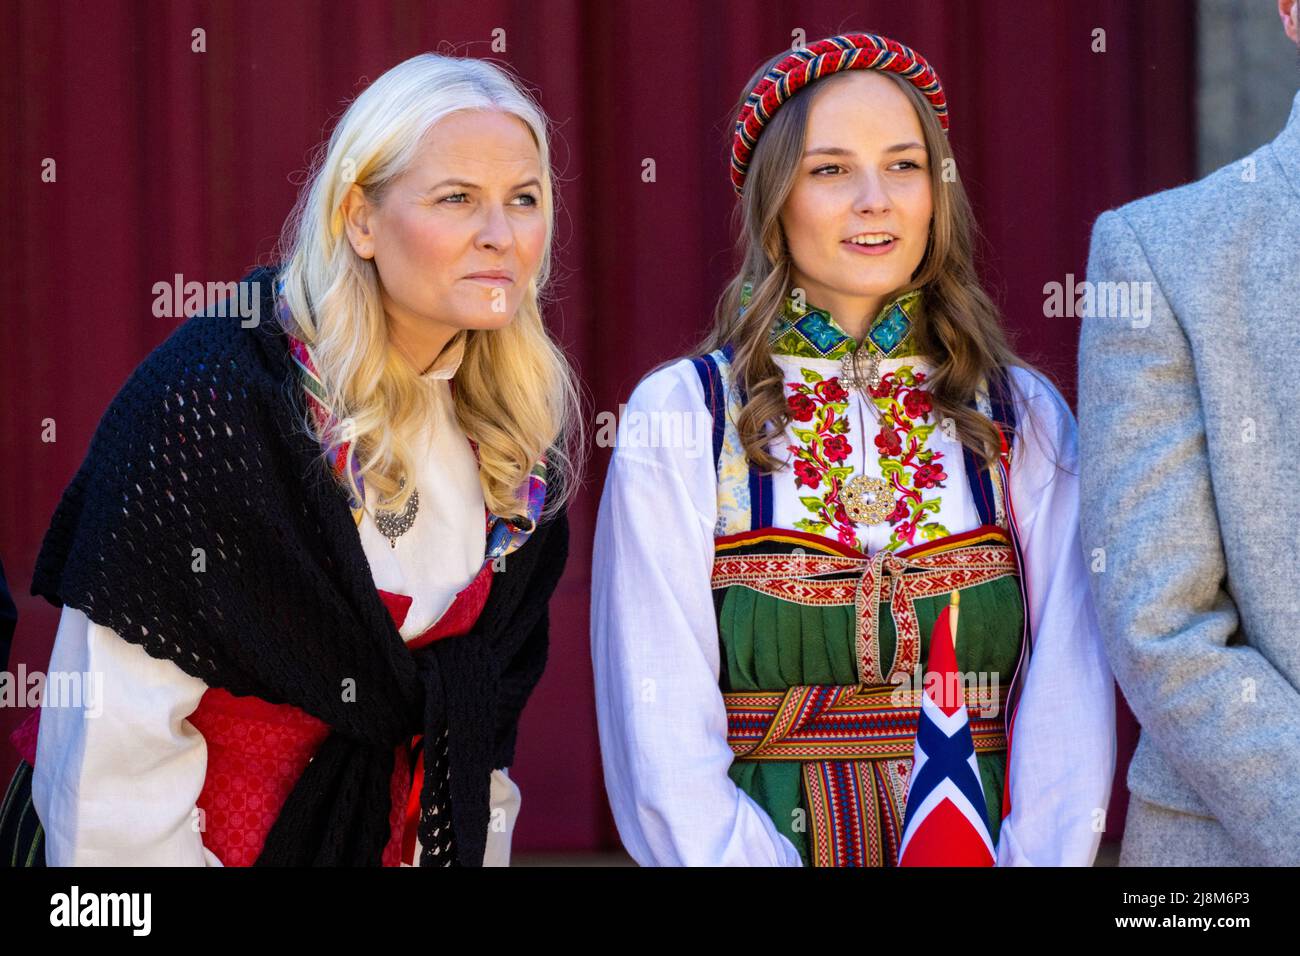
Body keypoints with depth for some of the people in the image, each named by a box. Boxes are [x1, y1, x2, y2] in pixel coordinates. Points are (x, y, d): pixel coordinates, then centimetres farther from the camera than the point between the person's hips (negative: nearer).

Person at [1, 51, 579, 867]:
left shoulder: (518, 433, -3)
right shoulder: (213, 398, -23)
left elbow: (490, 705, 7)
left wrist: (478, 848, 3)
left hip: (412, 840, 6)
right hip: (232, 838, -6)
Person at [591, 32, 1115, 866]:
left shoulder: (1026, 417, 9)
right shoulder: (678, 417, 2)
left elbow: (1068, 703, 2)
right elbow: (662, 746, -3)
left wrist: (1037, 855, -12)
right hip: (760, 838, -1)